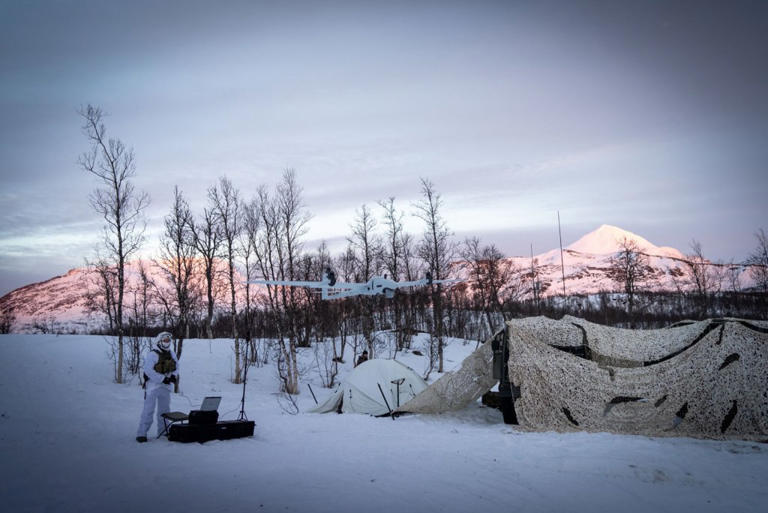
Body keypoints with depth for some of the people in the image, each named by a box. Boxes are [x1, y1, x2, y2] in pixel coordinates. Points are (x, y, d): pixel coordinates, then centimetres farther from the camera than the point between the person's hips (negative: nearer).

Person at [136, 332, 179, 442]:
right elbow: (149, 371, -22)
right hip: (153, 386, -7)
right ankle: (141, 433, -1)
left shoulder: (171, 354, 7)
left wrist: (174, 375, -8)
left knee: (164, 409, 14)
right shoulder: (152, 355, -15)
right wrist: (163, 379, -24)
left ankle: (162, 431, 26)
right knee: (148, 410, -6)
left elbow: (176, 366, 13)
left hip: (165, 386, 7)